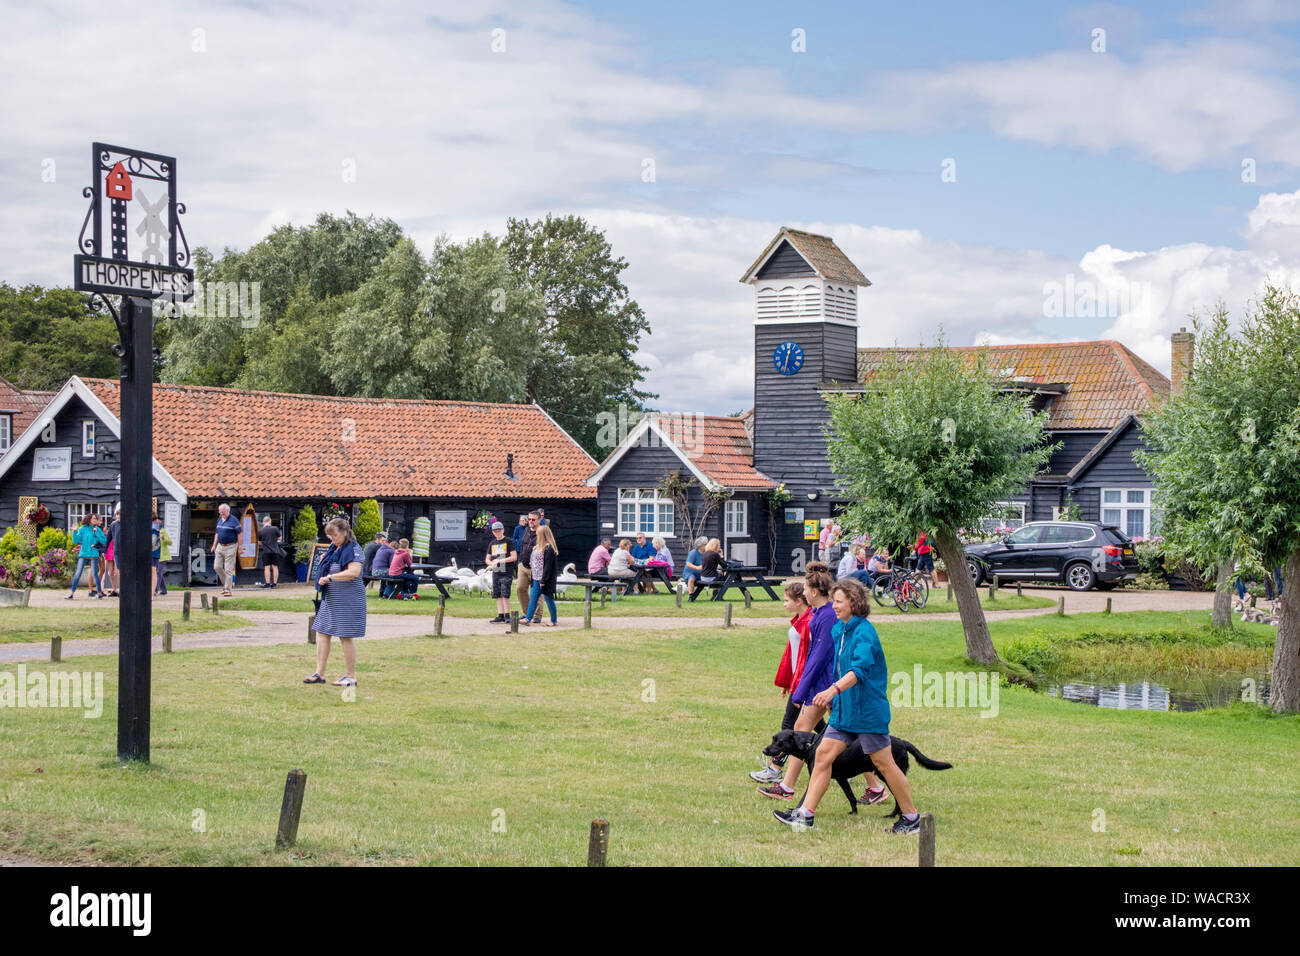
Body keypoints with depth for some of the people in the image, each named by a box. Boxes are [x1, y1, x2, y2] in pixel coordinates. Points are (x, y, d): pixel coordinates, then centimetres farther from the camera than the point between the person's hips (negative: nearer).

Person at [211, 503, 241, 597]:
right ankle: (226, 584, 22)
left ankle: (227, 589, -2)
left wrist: (239, 547, -10)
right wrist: (214, 545, 16)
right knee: (217, 567, 4)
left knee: (228, 569, -6)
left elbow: (240, 533, -8)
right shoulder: (219, 519, 10)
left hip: (230, 547, -7)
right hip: (220, 546, 7)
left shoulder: (233, 520, -10)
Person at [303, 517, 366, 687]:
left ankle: (351, 676, 6)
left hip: (348, 599, -9)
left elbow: (353, 572, -27)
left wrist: (329, 577, -25)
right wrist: (324, 561, 11)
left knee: (346, 636, -3)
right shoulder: (334, 549, 15)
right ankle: (319, 674, 9)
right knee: (322, 633, 5)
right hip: (330, 598, 9)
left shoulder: (353, 549, -13)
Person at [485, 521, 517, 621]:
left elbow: (514, 557, -8)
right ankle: (500, 616, 9)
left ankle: (507, 615, -6)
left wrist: (500, 561, -13)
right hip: (496, 572, 6)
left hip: (506, 572, -6)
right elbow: (488, 559, 19)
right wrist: (492, 563, -5)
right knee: (498, 595, 5)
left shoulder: (508, 541, -1)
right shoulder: (492, 543, 16)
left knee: (505, 594, -13)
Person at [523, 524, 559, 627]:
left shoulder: (549, 549, -17)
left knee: (548, 599, 0)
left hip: (544, 579, -9)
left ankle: (554, 621, 10)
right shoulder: (539, 547, 13)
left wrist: (543, 580, -21)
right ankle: (528, 619, 10)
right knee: (532, 598, 8)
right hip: (536, 579, 9)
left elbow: (548, 566, -20)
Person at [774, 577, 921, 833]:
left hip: (868, 711, -9)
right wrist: (834, 697, 25)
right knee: (823, 754, 1)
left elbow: (859, 670, -32)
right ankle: (805, 814, 2)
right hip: (844, 710, 9)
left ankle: (912, 818, 13)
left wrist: (833, 690, -44)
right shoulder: (838, 630, 9)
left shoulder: (864, 632, -18)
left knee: (884, 764, 0)